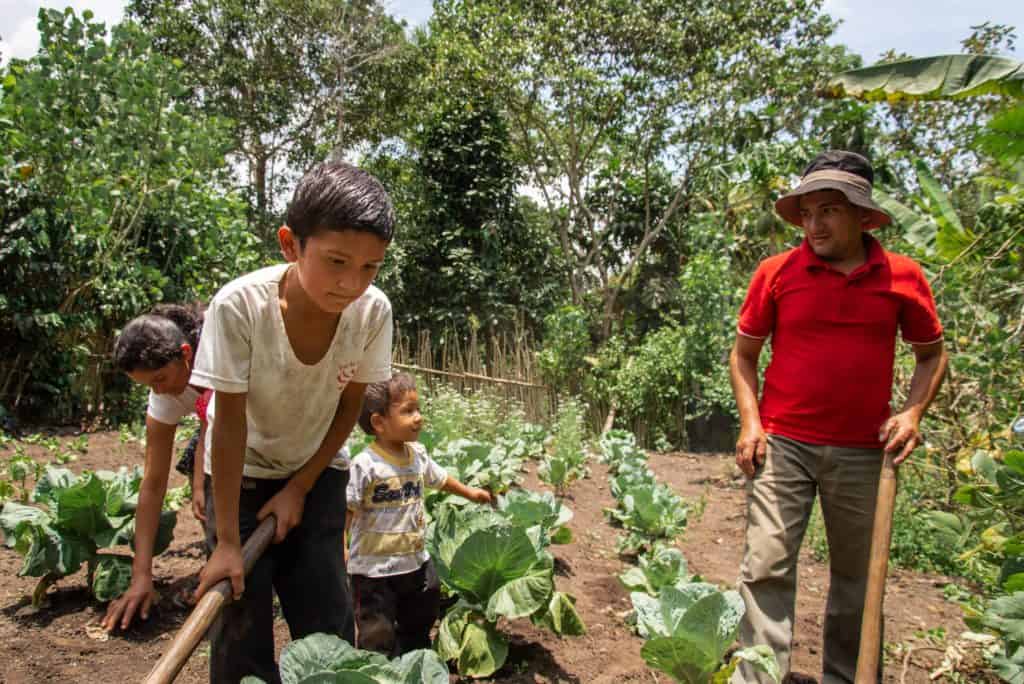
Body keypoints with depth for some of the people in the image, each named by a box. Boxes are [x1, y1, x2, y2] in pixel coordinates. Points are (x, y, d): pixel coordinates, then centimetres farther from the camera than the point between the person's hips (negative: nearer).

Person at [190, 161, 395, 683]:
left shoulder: (373, 312, -25)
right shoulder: (239, 306, -32)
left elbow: (349, 407, -10)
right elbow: (229, 422, -24)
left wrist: (300, 488, -7)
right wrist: (226, 540, -20)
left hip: (317, 470, 2)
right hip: (242, 473, -1)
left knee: (329, 623, 3)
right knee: (241, 626, 1)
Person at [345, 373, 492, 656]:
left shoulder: (418, 455, 0)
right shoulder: (365, 465, -21)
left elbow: (440, 478, 20)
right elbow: (346, 510, -21)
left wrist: (470, 493, 31)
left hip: (415, 561, 7)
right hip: (374, 568, -7)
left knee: (420, 622, 24)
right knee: (377, 636, 4)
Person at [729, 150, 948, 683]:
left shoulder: (903, 276, 1)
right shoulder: (777, 272, -2)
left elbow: (932, 354, 13)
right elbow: (743, 353, 6)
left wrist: (913, 411, -3)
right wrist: (750, 422, -5)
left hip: (864, 453, 2)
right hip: (781, 445, -1)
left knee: (858, 577, 14)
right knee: (766, 565, -5)